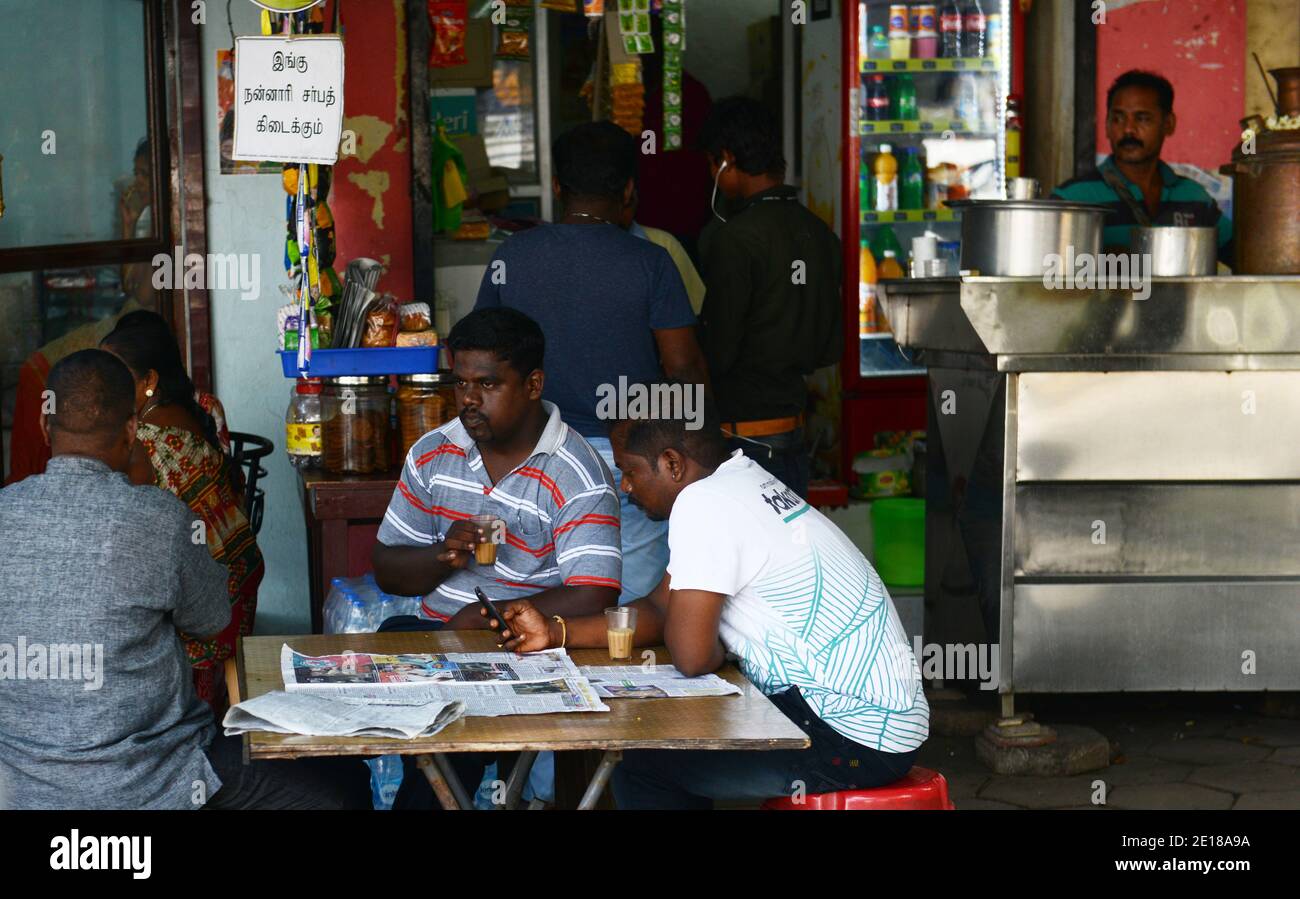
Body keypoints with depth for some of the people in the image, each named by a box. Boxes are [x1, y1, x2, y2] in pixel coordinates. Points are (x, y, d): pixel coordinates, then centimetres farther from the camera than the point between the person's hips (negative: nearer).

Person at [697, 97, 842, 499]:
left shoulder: (734, 240, -16)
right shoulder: (820, 234, 7)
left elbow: (717, 352, -15)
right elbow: (831, 348, 12)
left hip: (741, 434, -8)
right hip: (794, 433, 8)